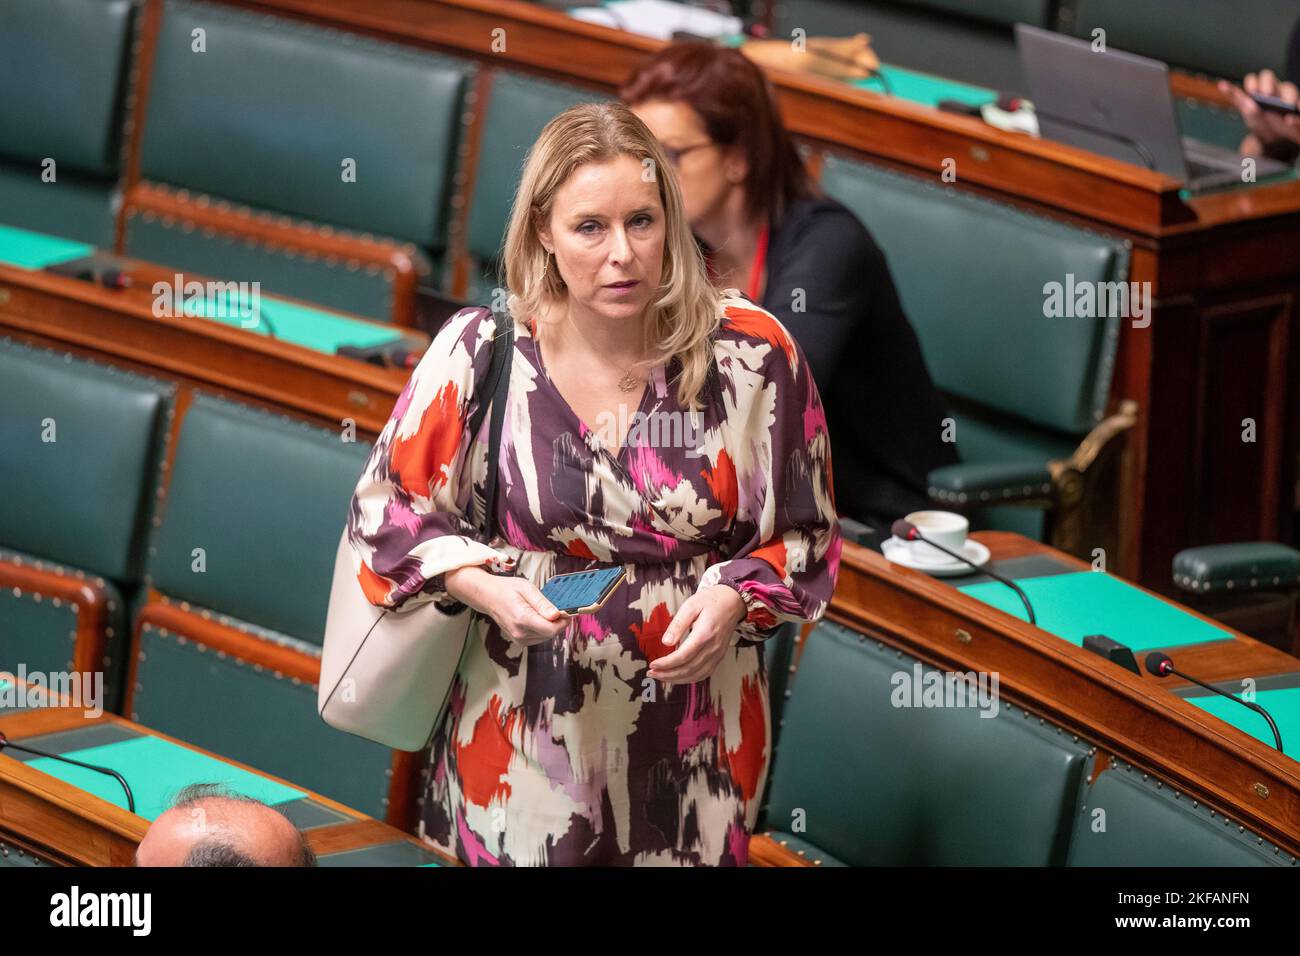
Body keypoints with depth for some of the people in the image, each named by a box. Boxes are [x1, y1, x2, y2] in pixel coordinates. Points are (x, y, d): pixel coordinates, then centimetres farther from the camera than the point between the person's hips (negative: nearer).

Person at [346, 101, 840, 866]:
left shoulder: (753, 355, -9)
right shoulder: (481, 353, -9)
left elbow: (806, 536, 2)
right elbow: (388, 510, 1)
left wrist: (734, 600, -17)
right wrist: (485, 587, -16)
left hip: (695, 741, 0)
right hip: (525, 724, 0)